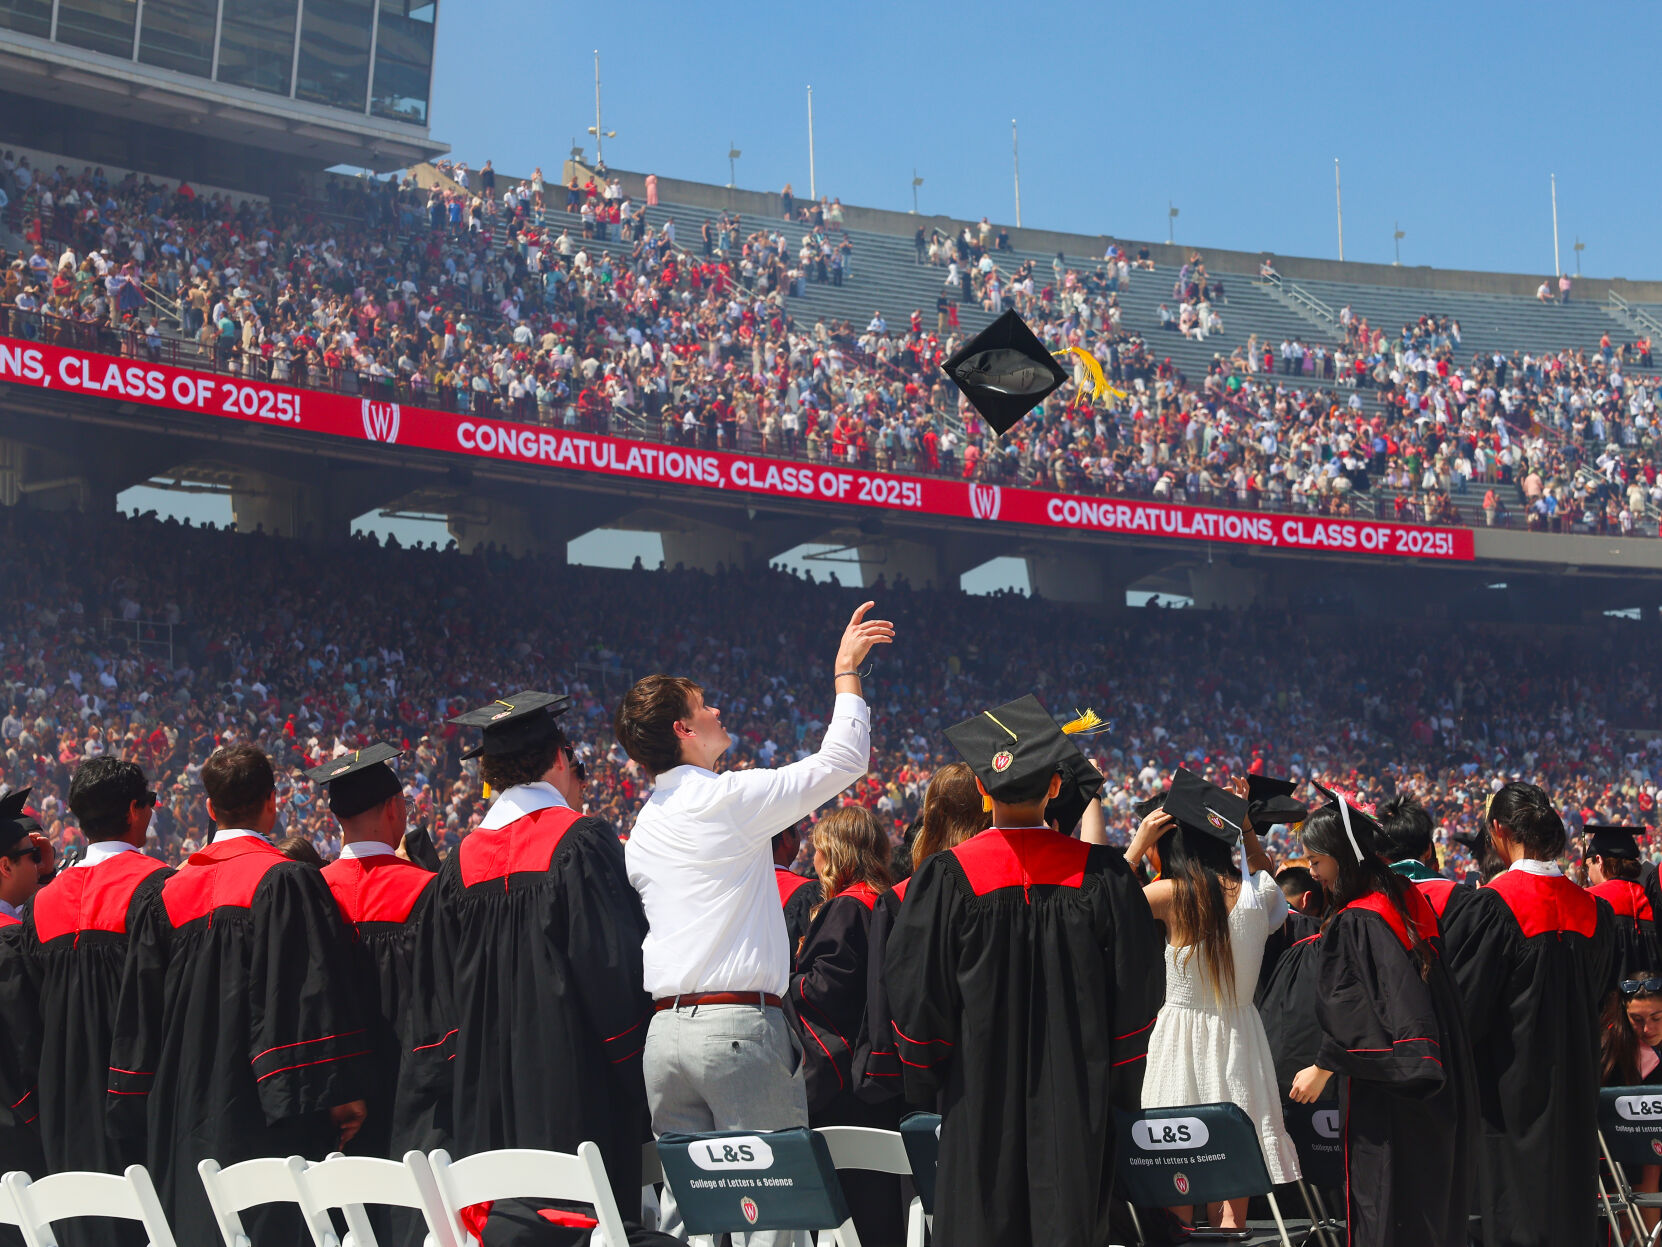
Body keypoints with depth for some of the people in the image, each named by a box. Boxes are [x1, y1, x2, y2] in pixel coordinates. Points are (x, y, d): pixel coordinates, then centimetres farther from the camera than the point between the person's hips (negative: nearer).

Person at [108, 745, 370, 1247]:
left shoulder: (170, 894, 10)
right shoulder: (284, 881, -9)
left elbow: (140, 1011, 13)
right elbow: (316, 989, -15)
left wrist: (139, 1105, 19)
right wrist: (340, 1089, -13)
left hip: (189, 1111, 6)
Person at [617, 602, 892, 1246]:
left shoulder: (643, 828, 14)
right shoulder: (730, 798, -7)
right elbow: (842, 759, -1)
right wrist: (845, 671, 9)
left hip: (666, 1029, 7)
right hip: (739, 1023, -7)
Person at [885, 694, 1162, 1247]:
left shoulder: (948, 879, -10)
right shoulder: (1101, 874, -5)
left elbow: (916, 998, -5)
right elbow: (1136, 994, 0)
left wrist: (924, 1087, 9)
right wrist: (1118, 1089, 10)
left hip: (980, 1101, -1)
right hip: (1077, 1104, 1)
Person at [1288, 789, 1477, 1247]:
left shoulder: (1356, 920, -19)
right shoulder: (1410, 901, 7)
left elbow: (1352, 1009, -22)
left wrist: (1324, 1067, -15)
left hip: (1387, 1094, -9)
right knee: (1433, 1203, 15)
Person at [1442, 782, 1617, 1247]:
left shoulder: (1490, 906, -17)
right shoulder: (1594, 910, 1)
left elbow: (1462, 1002, -14)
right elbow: (1601, 995, 14)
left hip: (1510, 1084, -5)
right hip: (1575, 1086, 6)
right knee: (1567, 1206, 14)